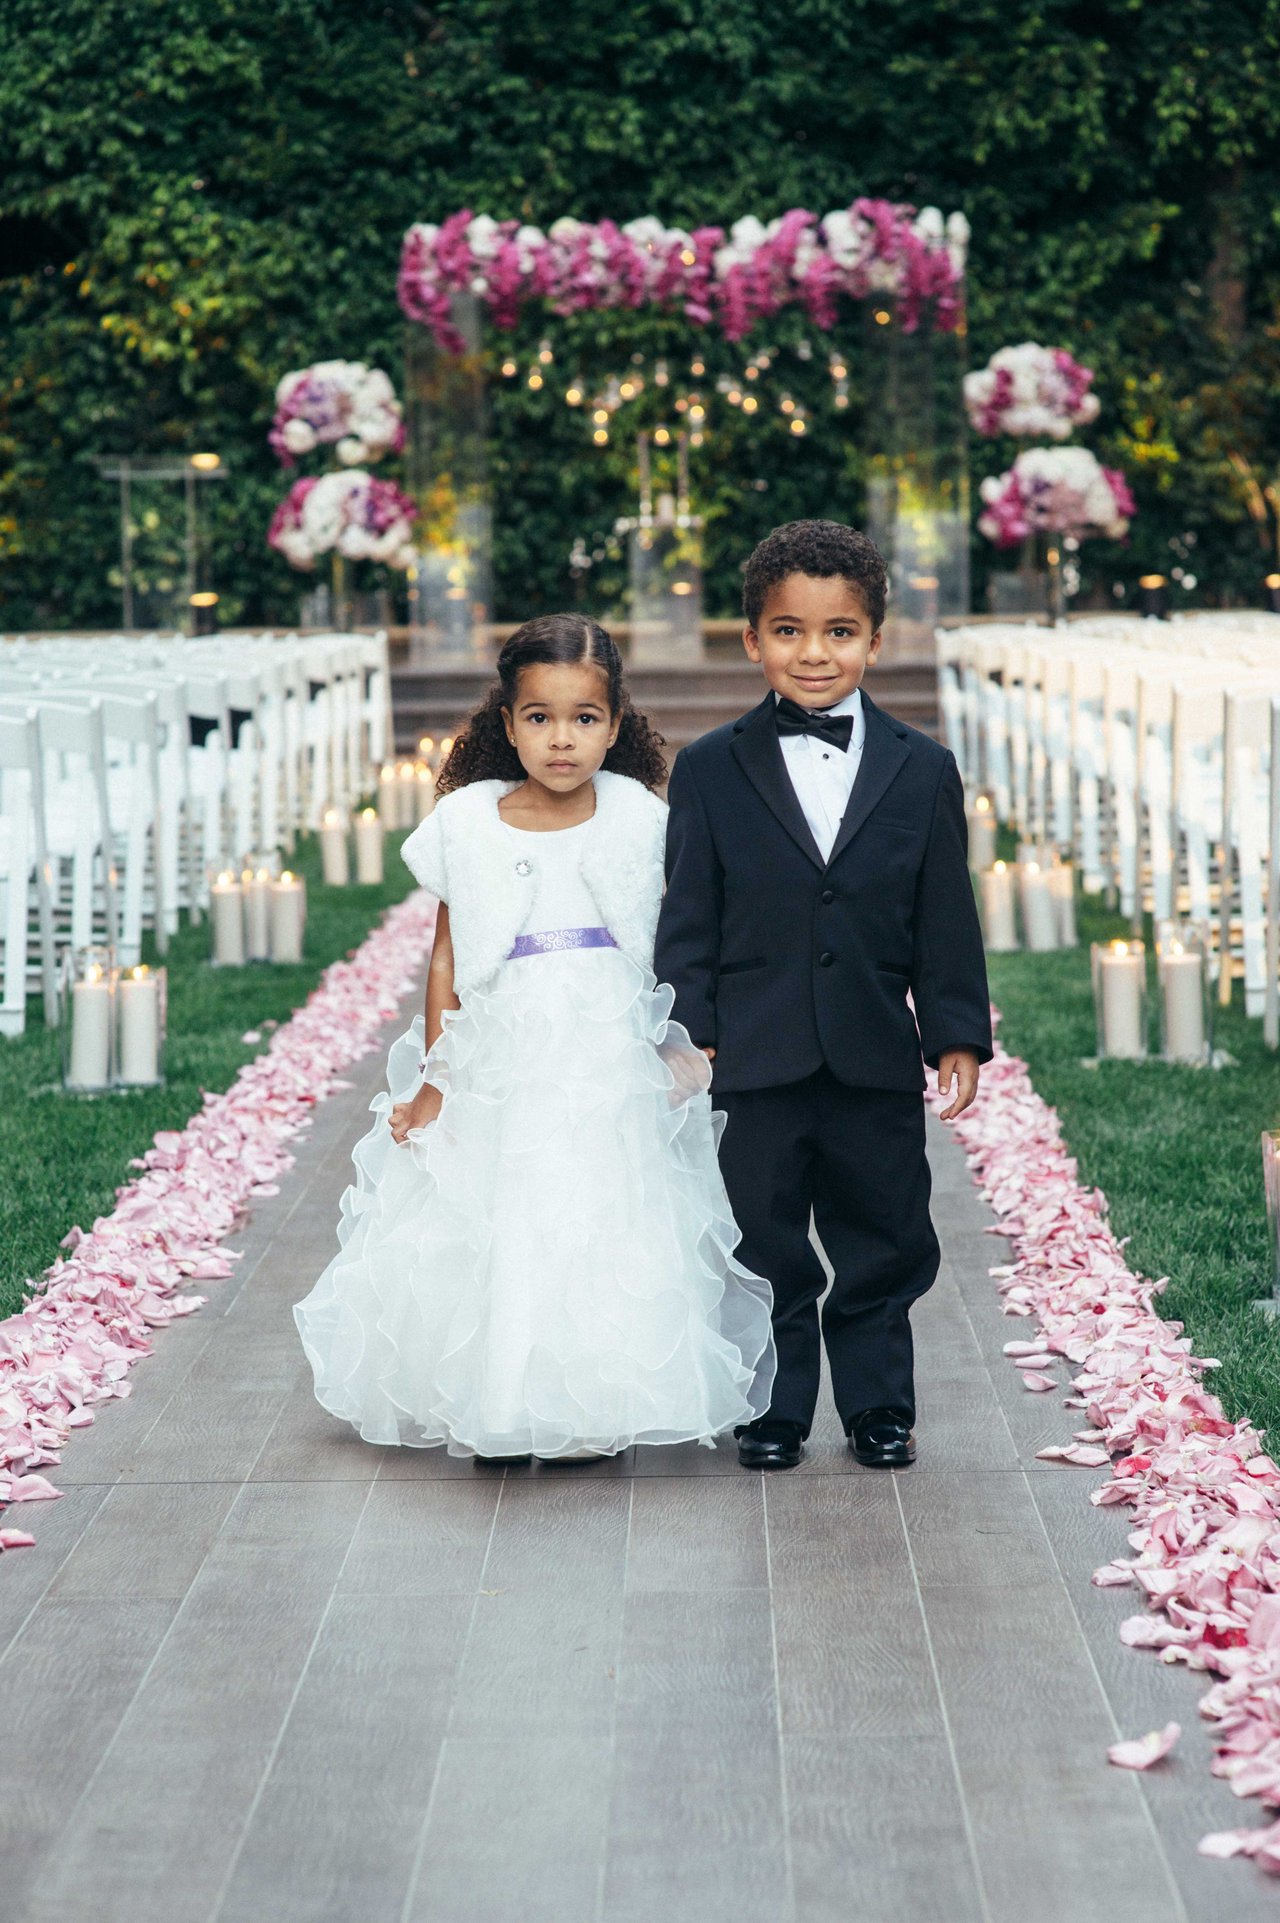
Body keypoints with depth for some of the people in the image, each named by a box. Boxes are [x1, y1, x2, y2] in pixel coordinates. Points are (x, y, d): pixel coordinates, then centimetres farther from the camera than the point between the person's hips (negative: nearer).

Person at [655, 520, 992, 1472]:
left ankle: (879, 1406, 25)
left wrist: (959, 1034, 1)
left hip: (877, 1061, 1)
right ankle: (774, 1410, 21)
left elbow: (946, 919, 5)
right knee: (764, 1249, 7)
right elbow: (687, 919, 1)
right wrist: (687, 1033, -6)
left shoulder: (923, 771, 4)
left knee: (886, 1242, 10)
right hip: (755, 1060, -1)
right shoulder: (710, 770, 1)